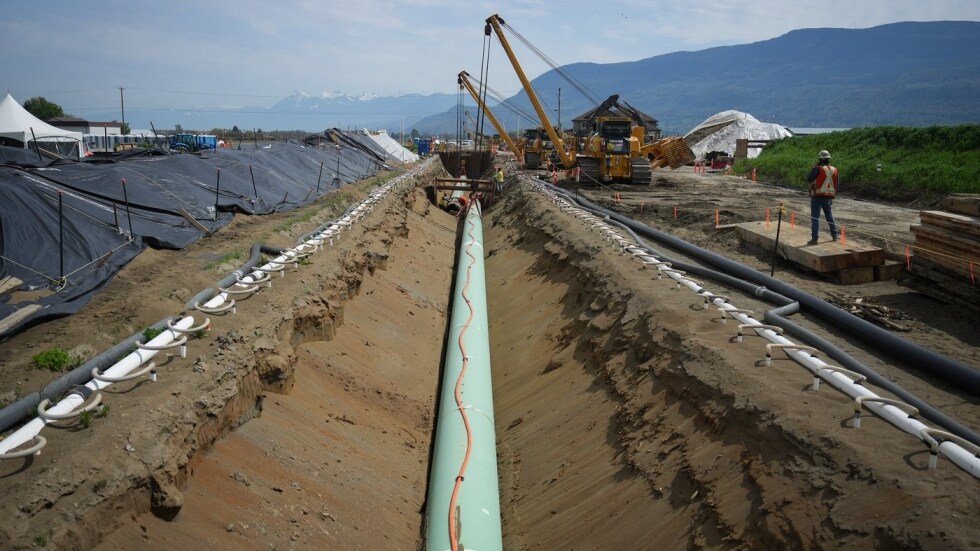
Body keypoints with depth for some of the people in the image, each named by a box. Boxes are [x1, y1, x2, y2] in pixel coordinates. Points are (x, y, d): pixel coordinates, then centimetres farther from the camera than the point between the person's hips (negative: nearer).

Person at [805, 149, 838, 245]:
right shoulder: (834, 170, 4)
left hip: (817, 196, -5)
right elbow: (836, 184, 11)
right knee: (830, 216, 20)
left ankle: (814, 238, -8)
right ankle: (834, 235, 30)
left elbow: (809, 179, -10)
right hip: (829, 197, 6)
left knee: (815, 217, -3)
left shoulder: (818, 169, -14)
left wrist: (814, 167, -3)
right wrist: (834, 193, 22)